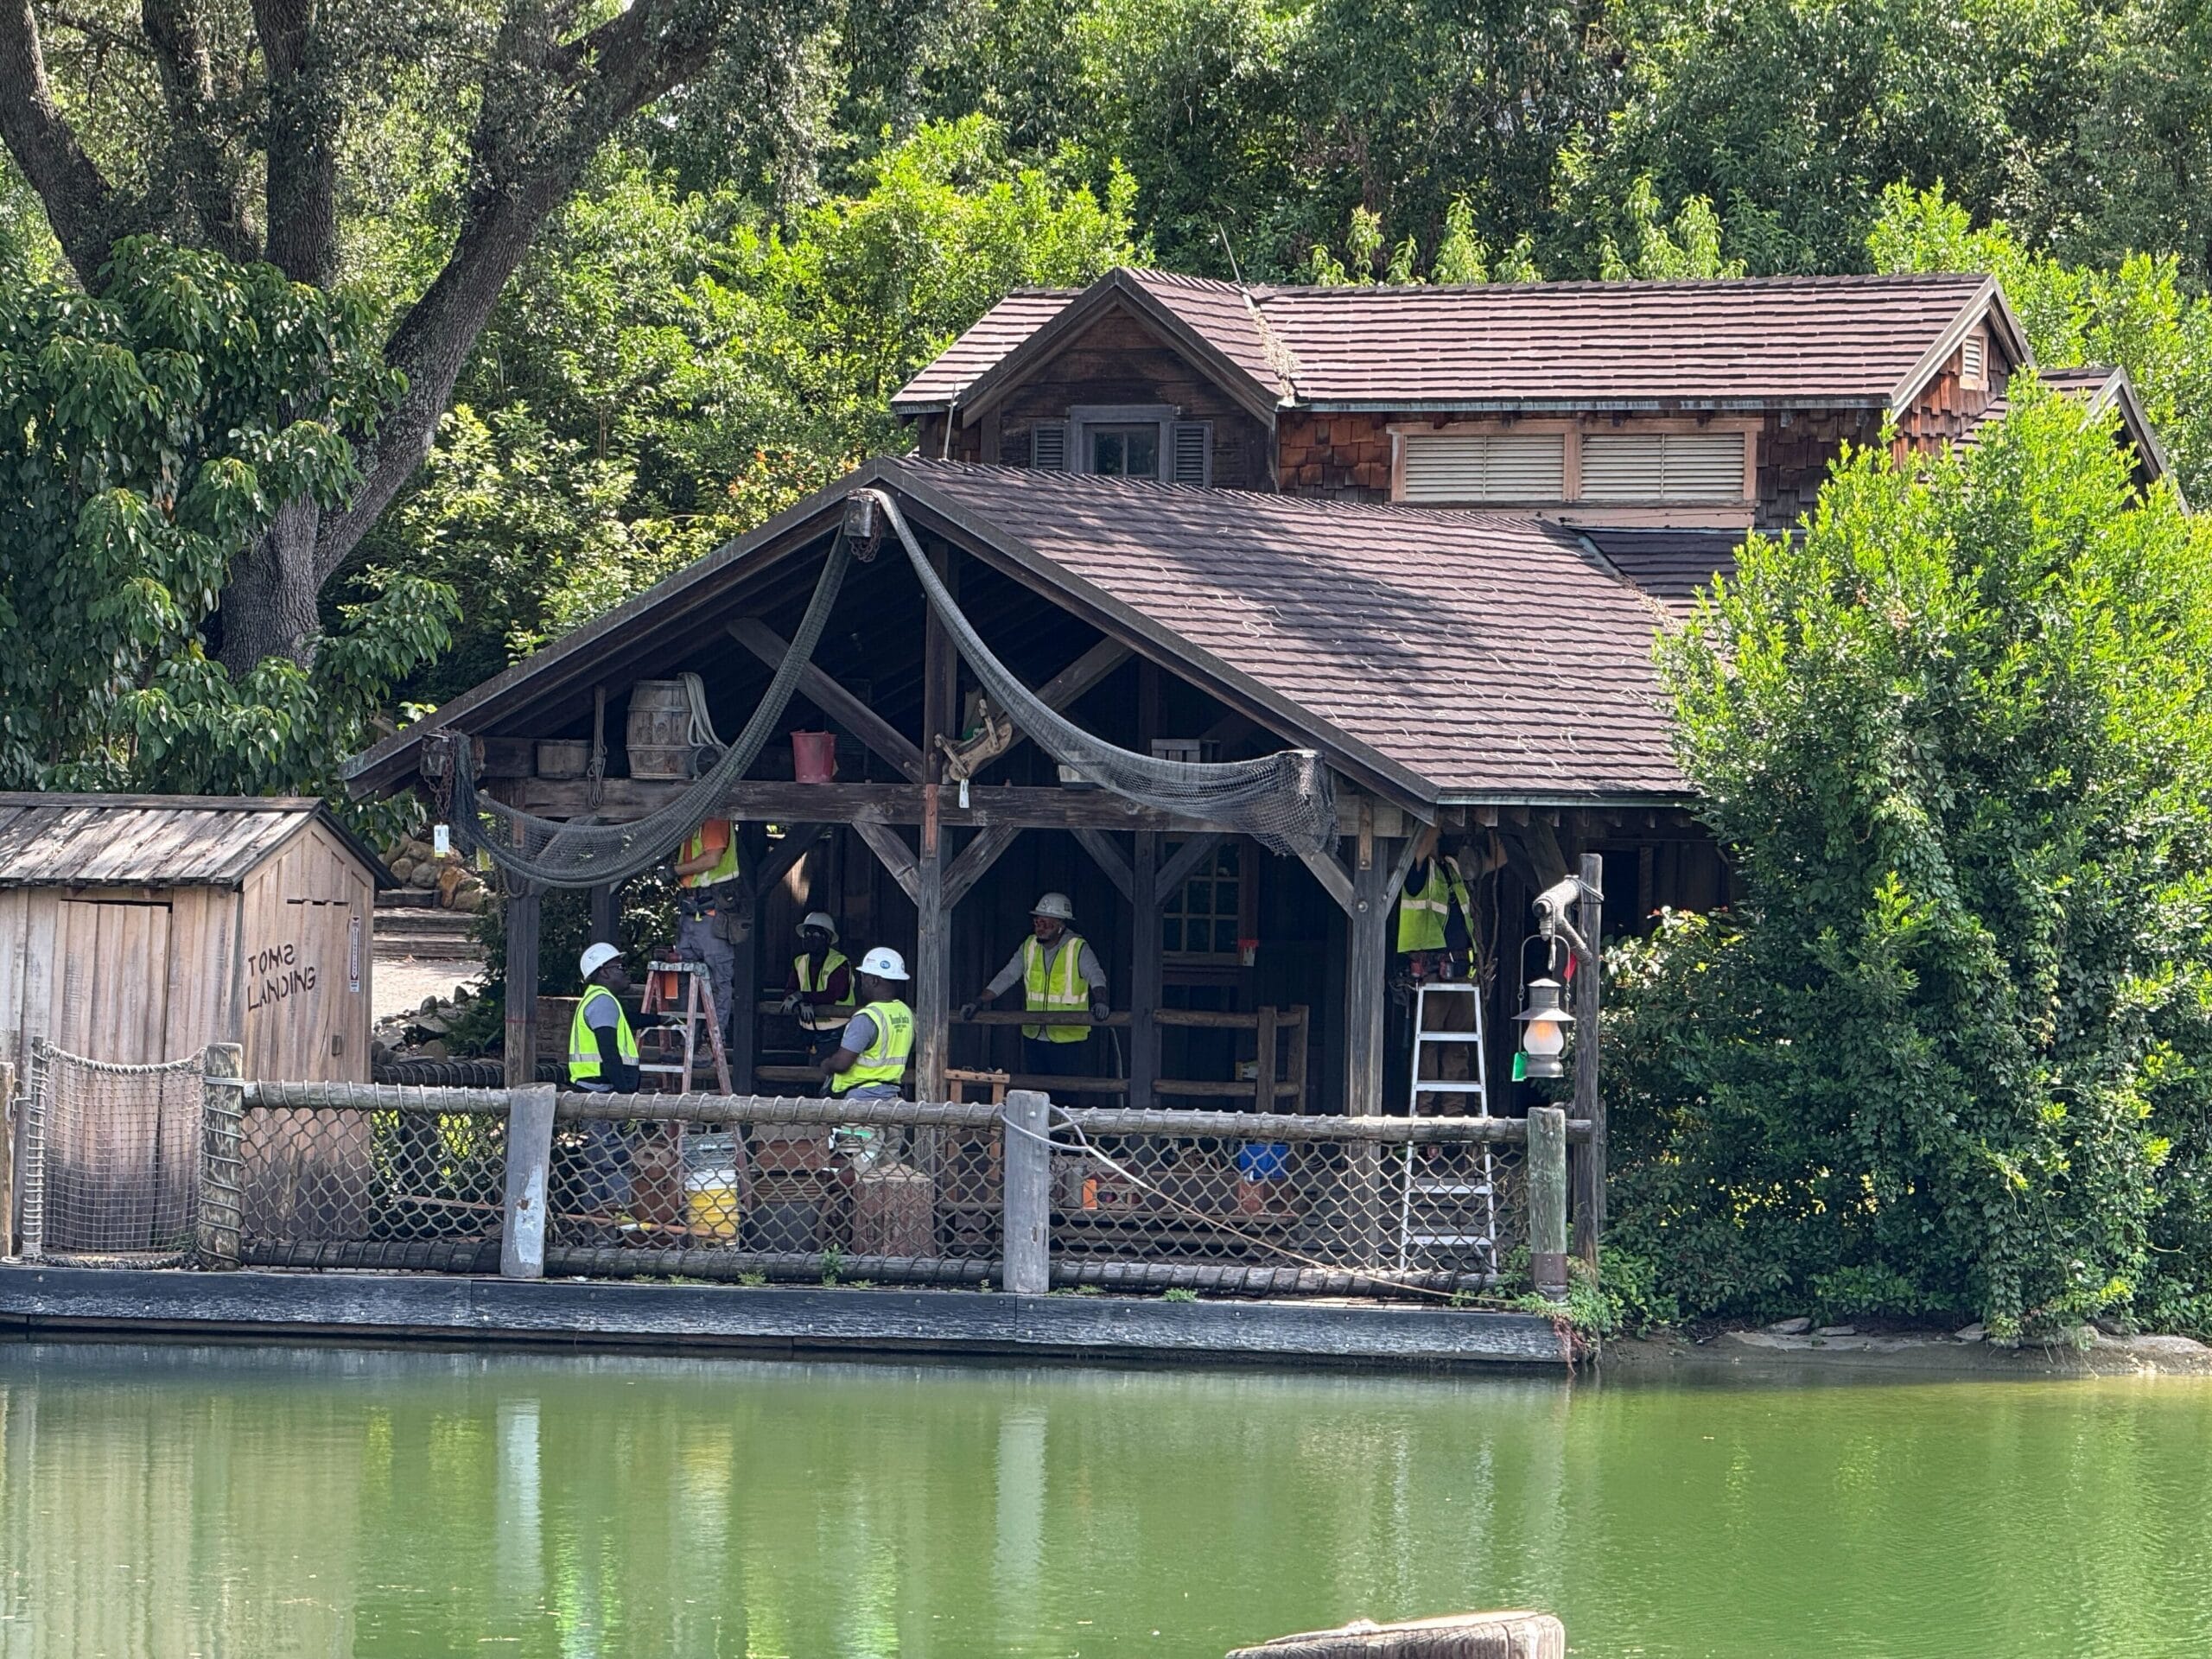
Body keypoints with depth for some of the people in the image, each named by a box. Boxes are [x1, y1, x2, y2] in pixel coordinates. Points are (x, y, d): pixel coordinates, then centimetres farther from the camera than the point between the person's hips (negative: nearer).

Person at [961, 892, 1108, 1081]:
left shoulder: (1078, 949, -8)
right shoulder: (1029, 947, 7)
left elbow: (1096, 976, -21)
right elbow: (1007, 977, 7)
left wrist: (1100, 1002, -42)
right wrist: (977, 1003, -2)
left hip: (1069, 1040, -5)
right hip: (1034, 1038, 5)